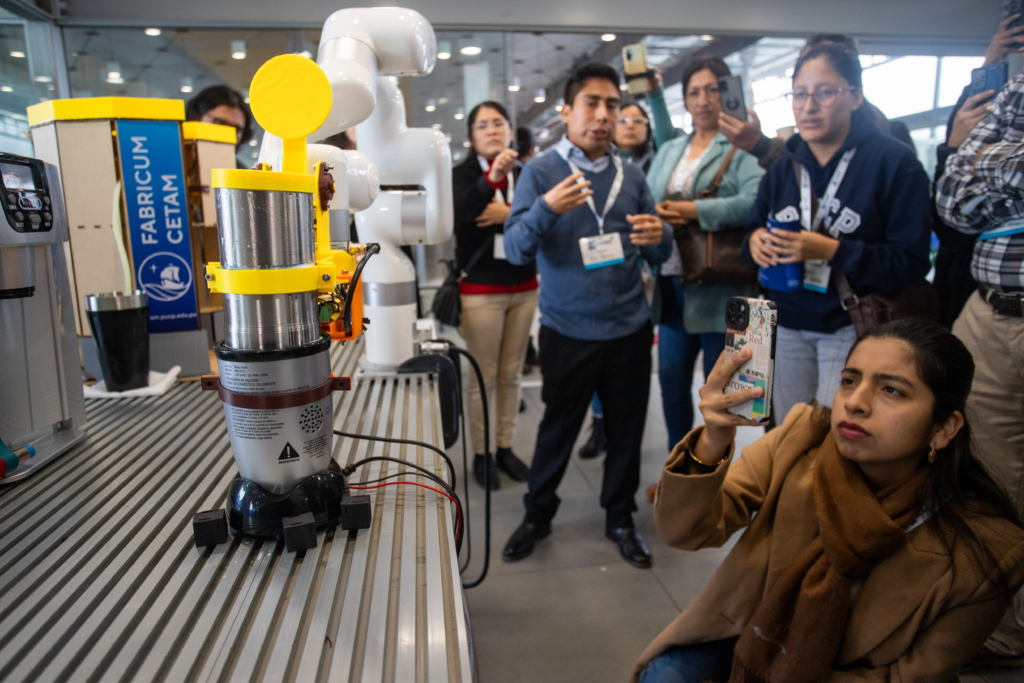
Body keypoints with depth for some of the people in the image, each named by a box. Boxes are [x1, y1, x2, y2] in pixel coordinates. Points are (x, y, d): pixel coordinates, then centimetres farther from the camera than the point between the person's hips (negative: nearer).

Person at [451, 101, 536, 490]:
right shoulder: (462, 174, -1)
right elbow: (458, 215, -20)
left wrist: (509, 214, -14)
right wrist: (492, 178, -29)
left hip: (524, 288, 4)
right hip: (481, 290, -3)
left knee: (511, 374, 11)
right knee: (484, 377, 1)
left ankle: (505, 448, 24)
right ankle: (480, 454, 15)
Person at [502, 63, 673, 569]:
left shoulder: (630, 175, 7)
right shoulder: (541, 172, -3)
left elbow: (659, 254, 9)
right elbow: (516, 249, -12)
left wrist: (659, 236, -15)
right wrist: (547, 209, -30)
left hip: (629, 328, 3)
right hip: (568, 331, -3)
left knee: (627, 429, 12)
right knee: (558, 427, 11)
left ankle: (620, 518, 34)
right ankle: (537, 514, 33)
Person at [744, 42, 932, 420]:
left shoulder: (895, 161, -7)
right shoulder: (784, 165, 9)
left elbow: (911, 261, -12)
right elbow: (754, 226, 14)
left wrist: (833, 251, -24)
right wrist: (755, 240, -11)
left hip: (851, 325, -4)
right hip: (786, 324, 5)